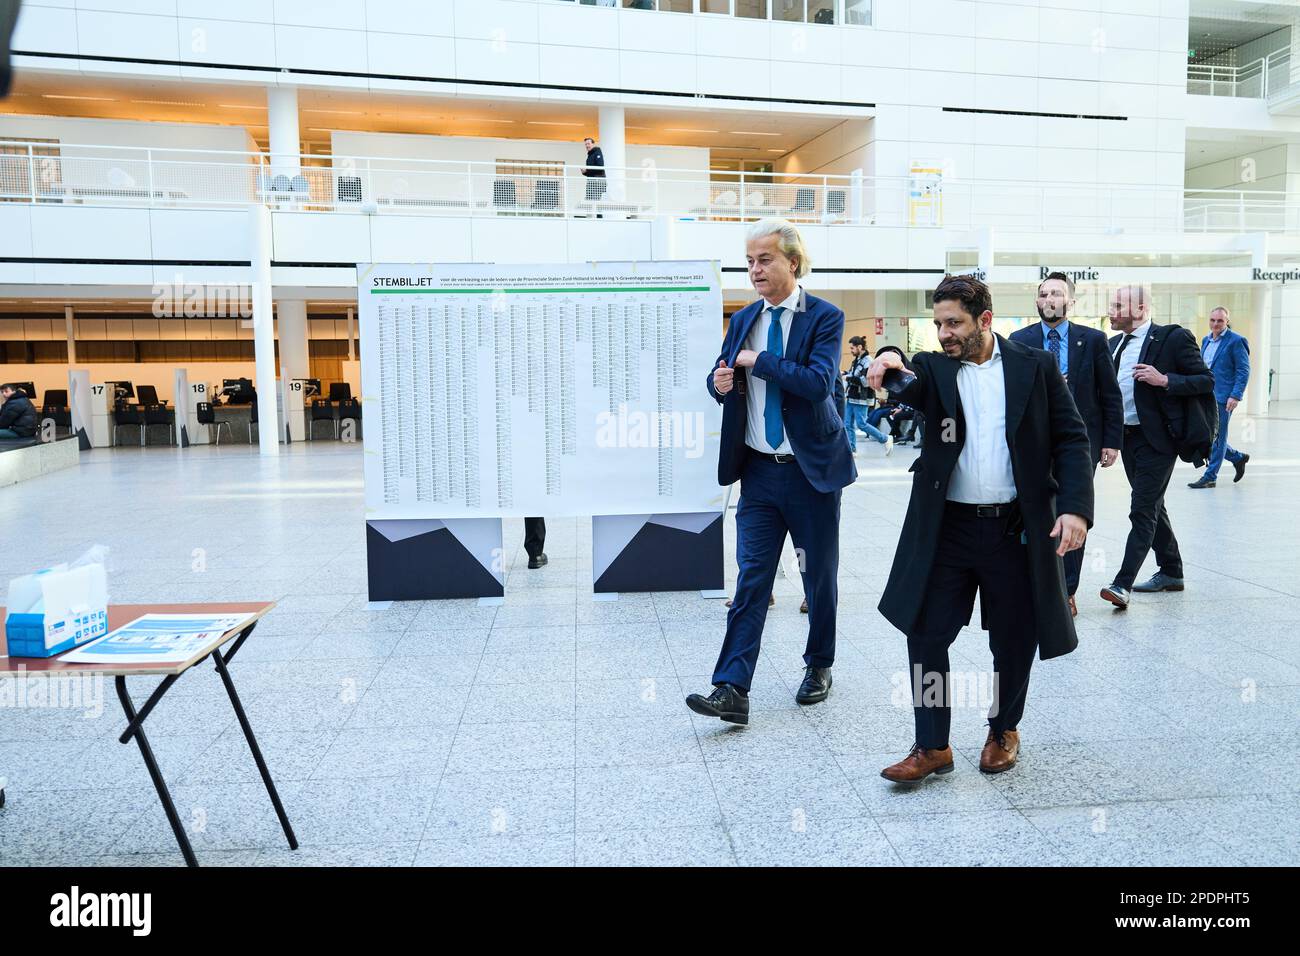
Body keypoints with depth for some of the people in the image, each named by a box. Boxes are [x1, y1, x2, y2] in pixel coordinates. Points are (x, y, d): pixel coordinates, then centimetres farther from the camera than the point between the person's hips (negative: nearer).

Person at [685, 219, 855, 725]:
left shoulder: (825, 317, -7)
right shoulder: (743, 319, 9)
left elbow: (818, 382, -22)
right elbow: (722, 375, 16)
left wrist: (756, 360, -17)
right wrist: (720, 381, -8)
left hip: (811, 470, -3)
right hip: (759, 471, 3)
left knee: (819, 576, 11)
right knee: (750, 579, -1)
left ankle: (819, 666, 32)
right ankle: (732, 691, -2)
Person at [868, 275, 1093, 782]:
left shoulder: (1035, 366, 2)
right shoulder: (933, 368, 5)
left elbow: (1071, 440, 0)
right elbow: (900, 391, -16)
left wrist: (1075, 506, -12)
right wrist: (885, 364, -39)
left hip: (1017, 529, 0)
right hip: (947, 529, 1)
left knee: (1015, 641, 11)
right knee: (925, 634, 0)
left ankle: (1003, 731, 35)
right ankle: (932, 746, 15)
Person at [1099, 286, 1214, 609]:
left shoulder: (1173, 337, -9)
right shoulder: (1115, 343, 12)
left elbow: (1206, 381, -9)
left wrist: (1164, 380, -22)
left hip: (1157, 439, -8)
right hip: (1127, 438, 8)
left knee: (1142, 511, -9)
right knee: (1152, 507, 17)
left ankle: (1123, 583, -10)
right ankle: (1171, 572, 30)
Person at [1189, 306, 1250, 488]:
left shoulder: (1236, 341, -7)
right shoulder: (1206, 340, 14)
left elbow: (1244, 371, -9)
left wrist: (1236, 396, -17)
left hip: (1223, 398, -7)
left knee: (1216, 437, -2)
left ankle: (1210, 477, 5)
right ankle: (1238, 458, 29)